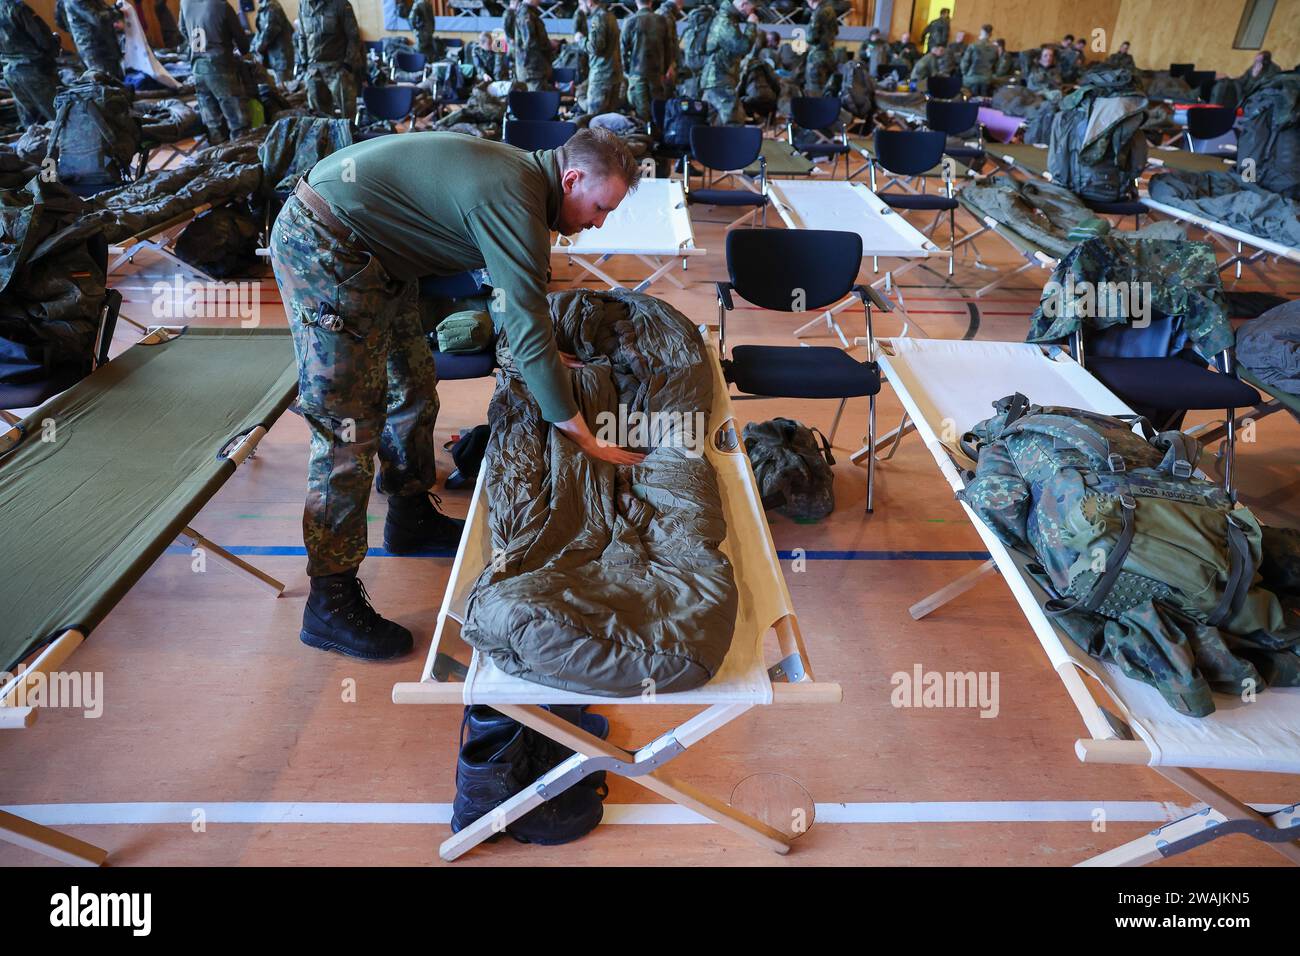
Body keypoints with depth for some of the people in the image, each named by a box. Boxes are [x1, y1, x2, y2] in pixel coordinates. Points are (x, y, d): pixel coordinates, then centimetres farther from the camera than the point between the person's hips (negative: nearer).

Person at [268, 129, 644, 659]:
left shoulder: (520, 173, 8)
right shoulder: (516, 203, -23)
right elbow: (529, 335, -25)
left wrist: (546, 356, 16)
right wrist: (586, 442, -19)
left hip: (372, 252, 10)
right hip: (323, 249, -10)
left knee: (413, 386, 16)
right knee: (349, 425, -10)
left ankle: (411, 517, 34)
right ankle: (330, 603, -1)